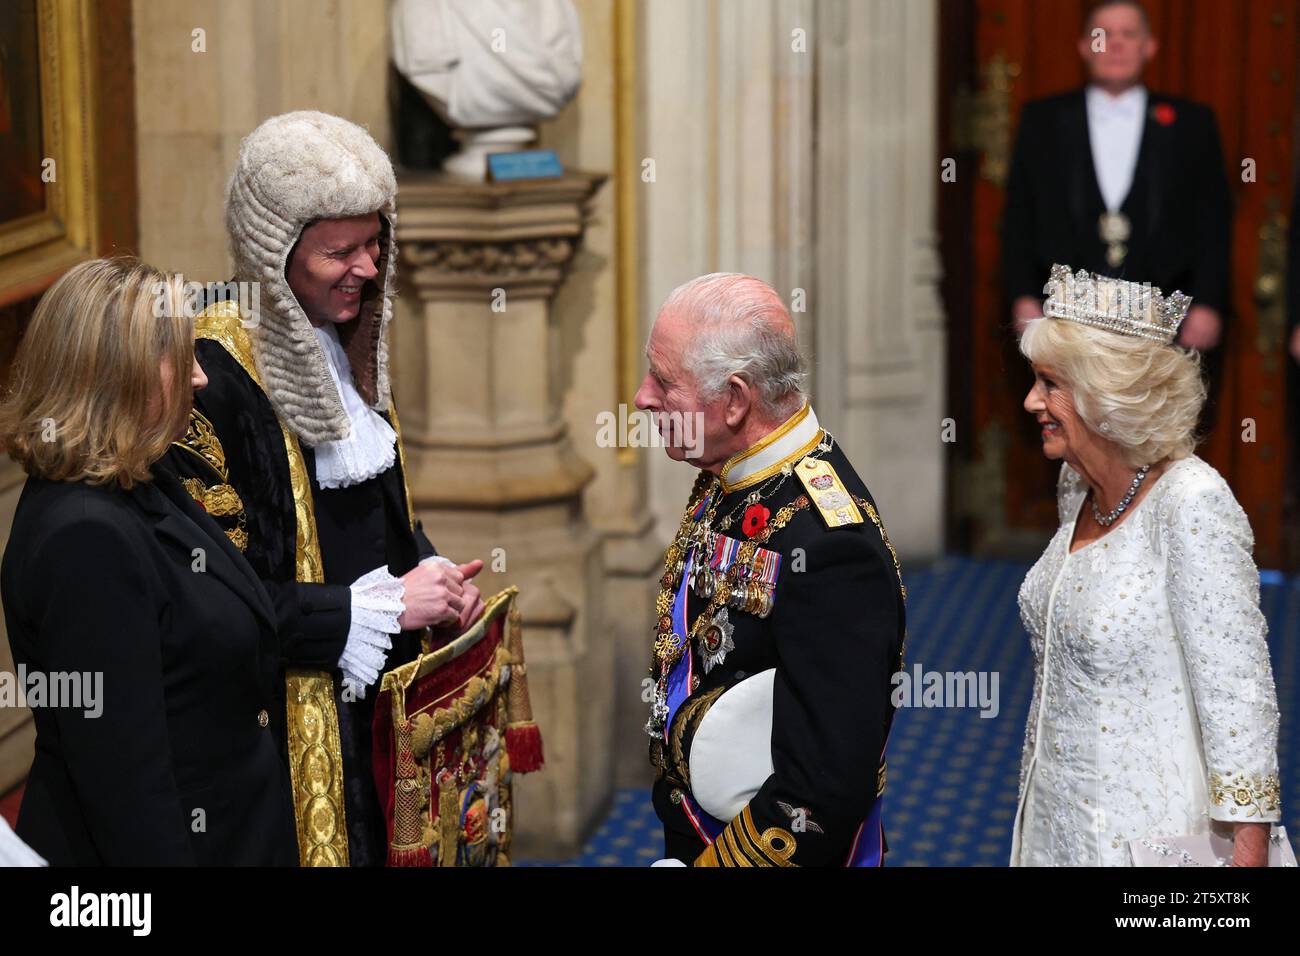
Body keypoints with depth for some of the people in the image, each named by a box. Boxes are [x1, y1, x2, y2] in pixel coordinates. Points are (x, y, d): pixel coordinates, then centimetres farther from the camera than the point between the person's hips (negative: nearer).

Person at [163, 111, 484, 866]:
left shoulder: (342, 346, 7)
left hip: (388, 687, 8)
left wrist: (431, 573, -1)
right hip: (301, 715, -8)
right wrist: (378, 607, -19)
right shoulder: (214, 374, -20)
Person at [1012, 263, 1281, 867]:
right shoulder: (1078, 487, 4)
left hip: (1145, 837, -7)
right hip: (1052, 820, 7)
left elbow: (1238, 698, -20)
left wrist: (1246, 854, -21)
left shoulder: (1193, 504, -19)